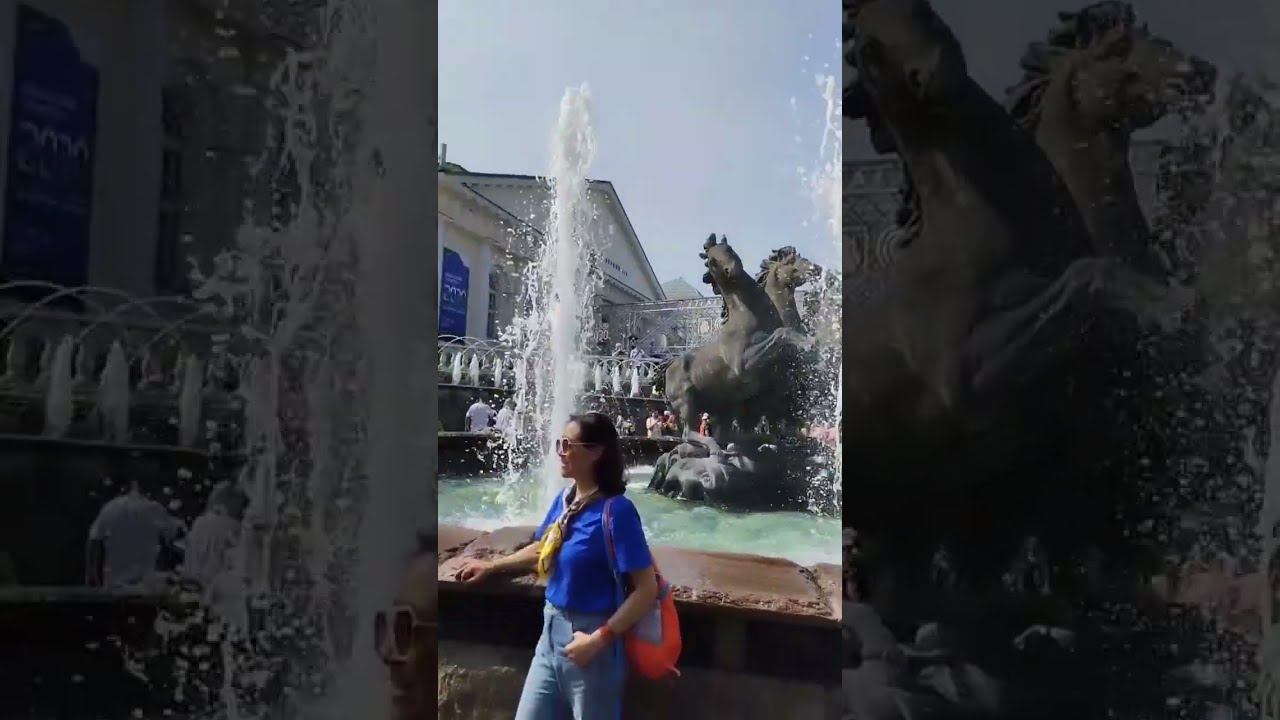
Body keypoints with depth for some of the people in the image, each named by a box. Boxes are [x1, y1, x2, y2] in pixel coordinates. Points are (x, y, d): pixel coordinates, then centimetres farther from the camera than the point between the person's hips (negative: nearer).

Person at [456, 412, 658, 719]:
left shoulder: (616, 511, -20)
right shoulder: (565, 499, 2)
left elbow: (647, 588, -21)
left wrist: (599, 638, -22)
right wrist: (492, 566, 26)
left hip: (588, 634, -7)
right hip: (552, 630, 7)